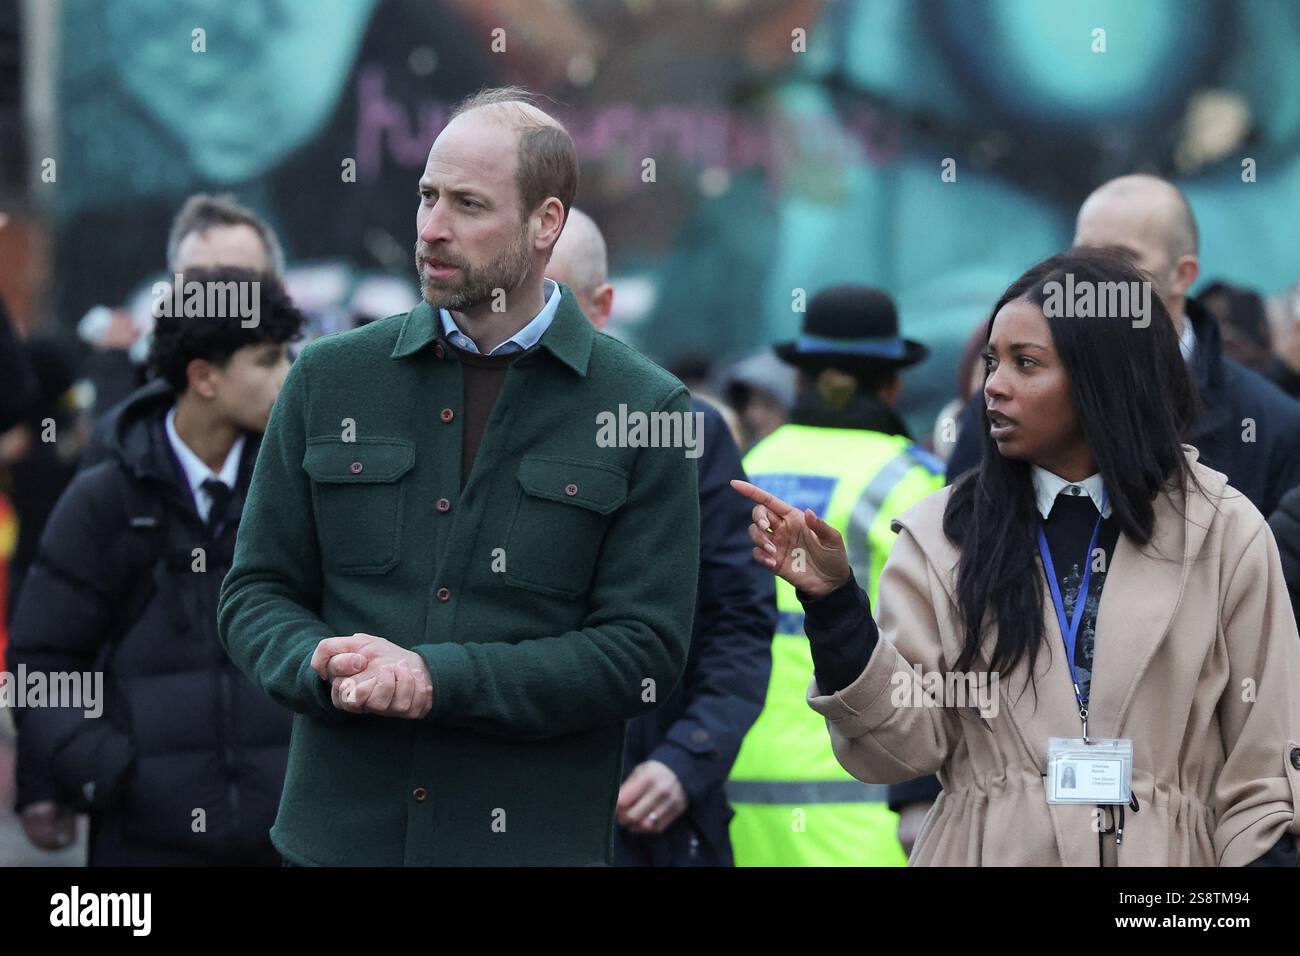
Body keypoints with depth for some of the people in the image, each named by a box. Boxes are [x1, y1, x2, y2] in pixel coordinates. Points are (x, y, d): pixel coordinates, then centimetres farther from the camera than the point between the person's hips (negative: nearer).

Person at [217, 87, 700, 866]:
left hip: (537, 833, -2)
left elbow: (645, 648, -7)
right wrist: (324, 666, -14)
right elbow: (256, 594, 9)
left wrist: (439, 680, -16)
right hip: (341, 827, 2)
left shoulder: (646, 409, -2)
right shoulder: (331, 378, 7)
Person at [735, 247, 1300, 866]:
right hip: (988, 848, 0)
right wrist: (832, 603, -18)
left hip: (1161, 854, 0)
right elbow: (899, 747, -8)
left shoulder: (1223, 531, -3)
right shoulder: (943, 534, -2)